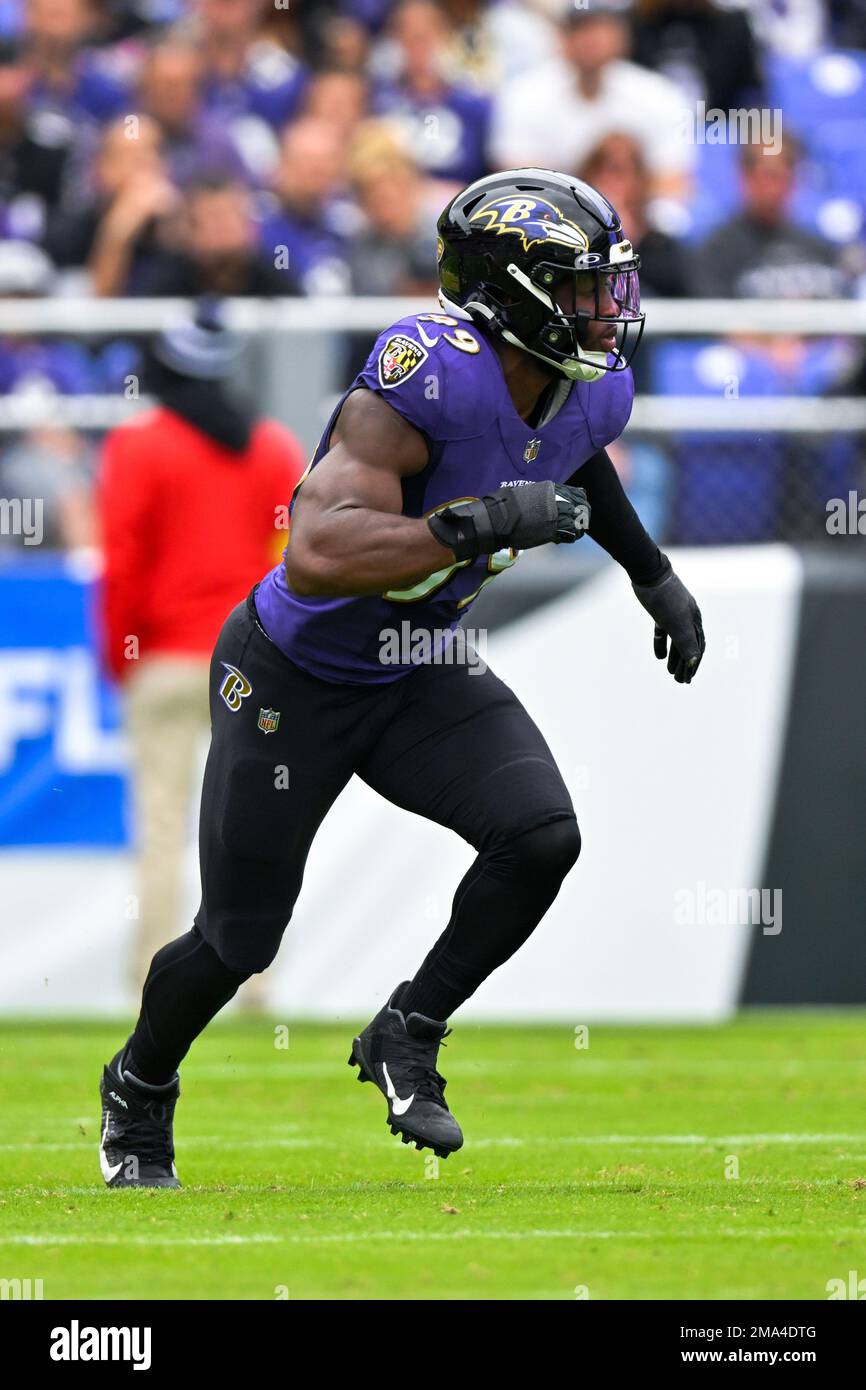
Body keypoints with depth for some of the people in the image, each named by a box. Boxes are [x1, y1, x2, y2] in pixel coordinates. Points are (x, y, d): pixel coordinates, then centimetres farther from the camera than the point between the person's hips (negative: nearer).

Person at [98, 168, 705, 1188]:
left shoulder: (591, 392, -8)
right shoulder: (431, 379, -33)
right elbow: (316, 558, -42)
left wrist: (654, 575, 21)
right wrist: (482, 522, -45)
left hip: (422, 678, 6)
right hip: (296, 678, -6)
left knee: (542, 838, -18)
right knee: (239, 940, 5)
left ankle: (406, 1036, 3)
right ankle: (139, 1090, 36)